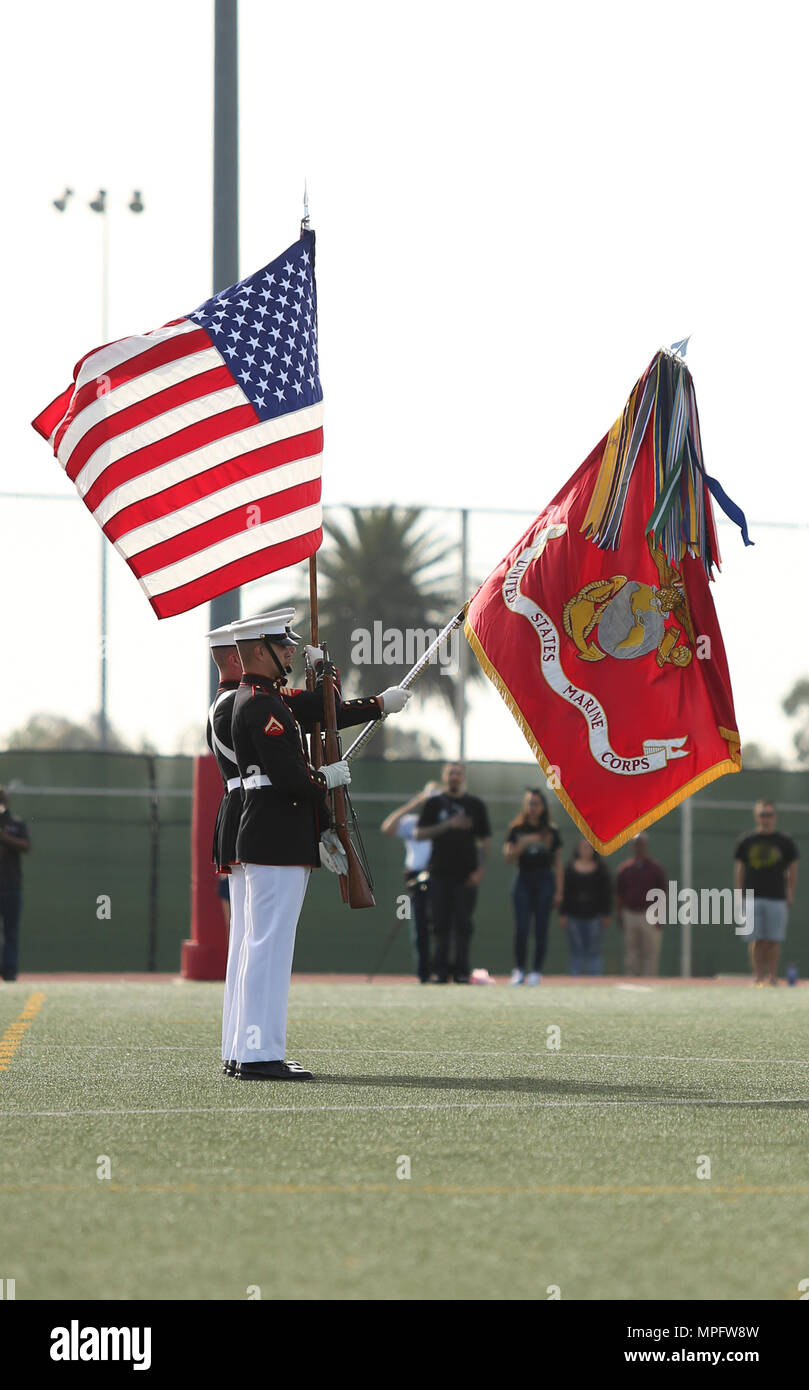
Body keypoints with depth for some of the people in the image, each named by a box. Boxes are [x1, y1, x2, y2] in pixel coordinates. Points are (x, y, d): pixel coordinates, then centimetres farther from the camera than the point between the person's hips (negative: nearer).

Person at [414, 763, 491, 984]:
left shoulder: (475, 805, 10)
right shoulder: (434, 804, 10)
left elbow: (485, 840, 9)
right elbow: (419, 834, 1)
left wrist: (480, 870, -2)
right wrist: (447, 825, -10)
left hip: (466, 875, 0)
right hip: (440, 873, 0)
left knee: (463, 924, -3)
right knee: (441, 924, -1)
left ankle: (461, 971, 0)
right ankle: (441, 971, 2)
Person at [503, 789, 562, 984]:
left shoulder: (551, 833, 7)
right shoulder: (517, 830, 7)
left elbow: (557, 864, 8)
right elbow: (509, 856, 1)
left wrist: (558, 891, 2)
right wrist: (524, 844, -15)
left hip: (544, 881, 0)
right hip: (523, 880, 0)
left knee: (541, 929, -2)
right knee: (521, 929, -8)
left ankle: (537, 971, 3)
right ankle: (519, 970, 1)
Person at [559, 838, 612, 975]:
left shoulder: (600, 868, 4)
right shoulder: (571, 868, 6)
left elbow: (607, 892, 4)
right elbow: (564, 892, 6)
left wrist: (606, 914, 0)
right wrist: (562, 914, 1)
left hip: (594, 916, -1)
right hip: (574, 916, 1)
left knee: (594, 952, -1)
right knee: (576, 953, 4)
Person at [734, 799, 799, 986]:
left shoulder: (785, 841, 7)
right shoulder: (746, 841, 9)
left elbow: (793, 869, 11)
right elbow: (739, 869, 12)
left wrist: (790, 895, 3)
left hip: (777, 899, 0)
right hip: (753, 898, 0)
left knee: (773, 940, -2)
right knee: (757, 940, -3)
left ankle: (772, 976, 3)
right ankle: (758, 976, 0)